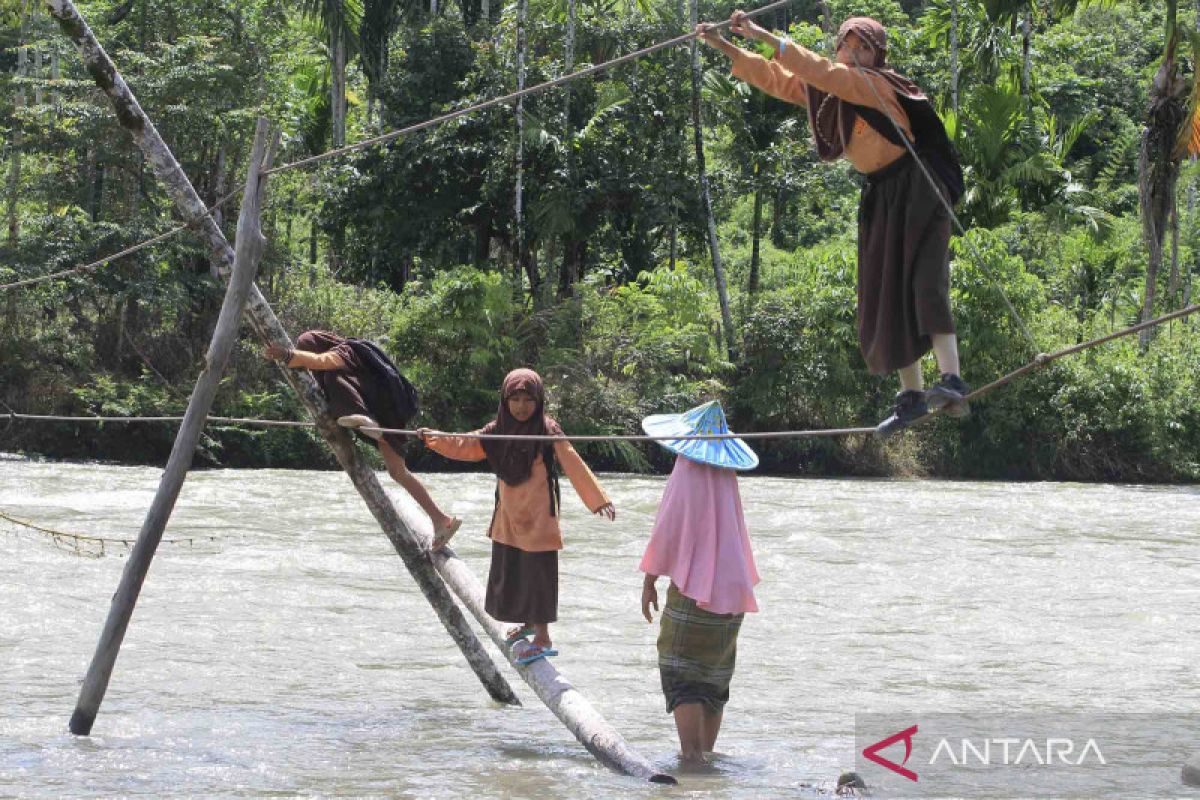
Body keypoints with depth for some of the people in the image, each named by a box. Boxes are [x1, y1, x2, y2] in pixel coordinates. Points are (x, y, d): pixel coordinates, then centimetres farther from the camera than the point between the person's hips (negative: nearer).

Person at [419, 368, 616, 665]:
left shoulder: (548, 432, -11)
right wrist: (437, 439, -12)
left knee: (538, 572, -4)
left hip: (538, 517, -6)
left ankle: (543, 638, 2)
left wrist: (599, 500, -19)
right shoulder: (498, 431, 4)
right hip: (508, 517, 6)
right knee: (508, 572, 13)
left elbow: (574, 466, -14)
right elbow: (466, 446, 4)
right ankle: (528, 623, 33)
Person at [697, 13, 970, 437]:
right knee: (884, 298, 5)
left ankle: (952, 381, -35)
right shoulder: (829, 93, 8)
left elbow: (822, 72, -28)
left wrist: (764, 36, -28)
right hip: (880, 197, 9)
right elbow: (775, 79, 15)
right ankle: (911, 395, 9)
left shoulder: (877, 85, -15)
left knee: (924, 281, -24)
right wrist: (723, 46, 9)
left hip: (916, 191, -9)